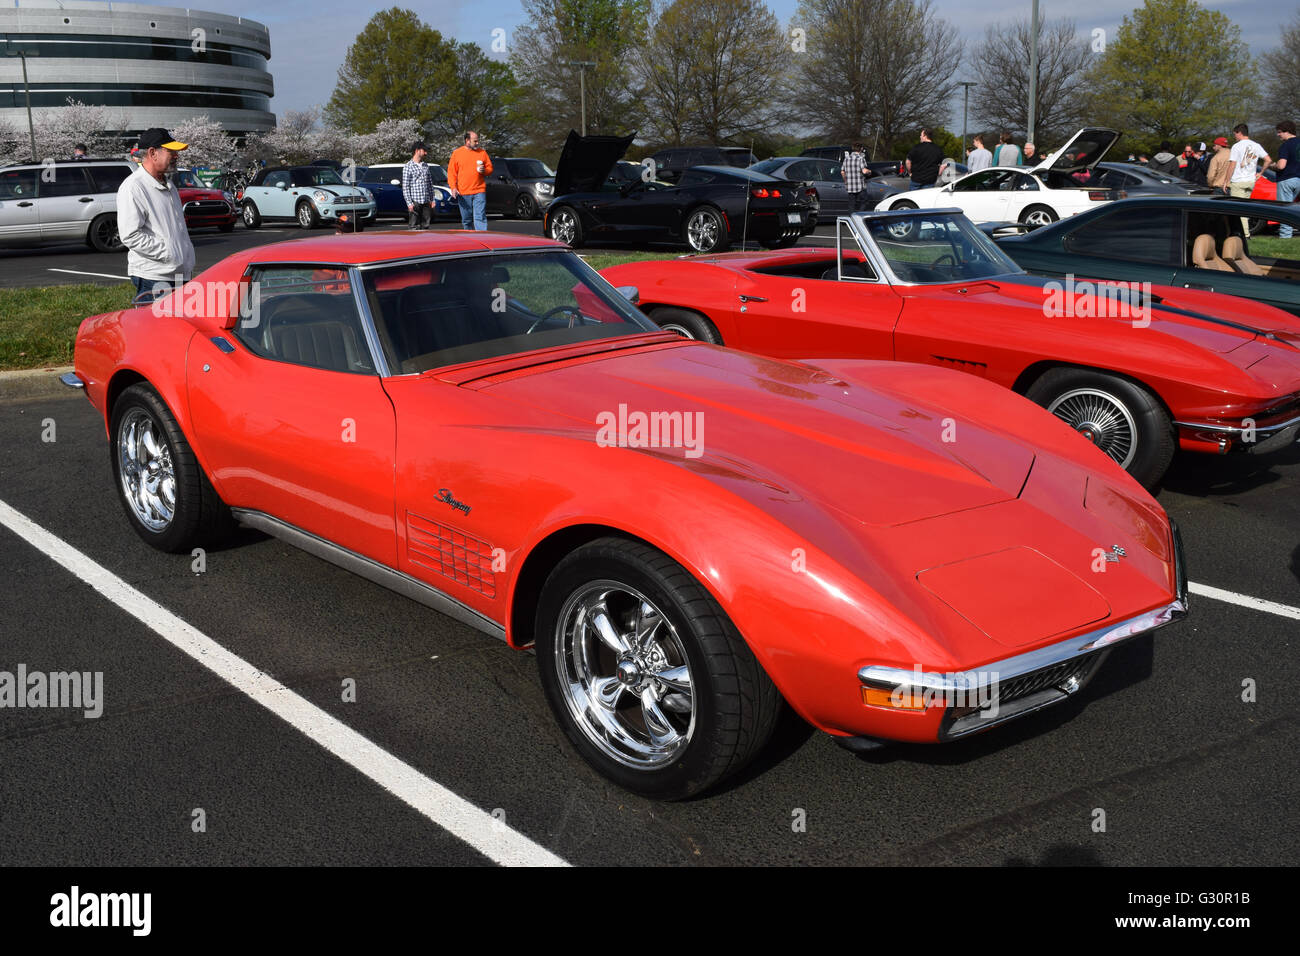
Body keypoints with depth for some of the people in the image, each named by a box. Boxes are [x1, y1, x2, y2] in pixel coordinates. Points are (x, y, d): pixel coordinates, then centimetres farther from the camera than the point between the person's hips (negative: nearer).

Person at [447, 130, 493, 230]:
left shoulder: (482, 152, 8)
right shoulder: (457, 153, 5)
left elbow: (490, 168, 14)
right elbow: (451, 172, 4)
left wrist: (484, 171, -9)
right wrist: (453, 187, -7)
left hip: (479, 191, 0)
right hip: (463, 193, 0)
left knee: (480, 217, -10)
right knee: (466, 219, 9)